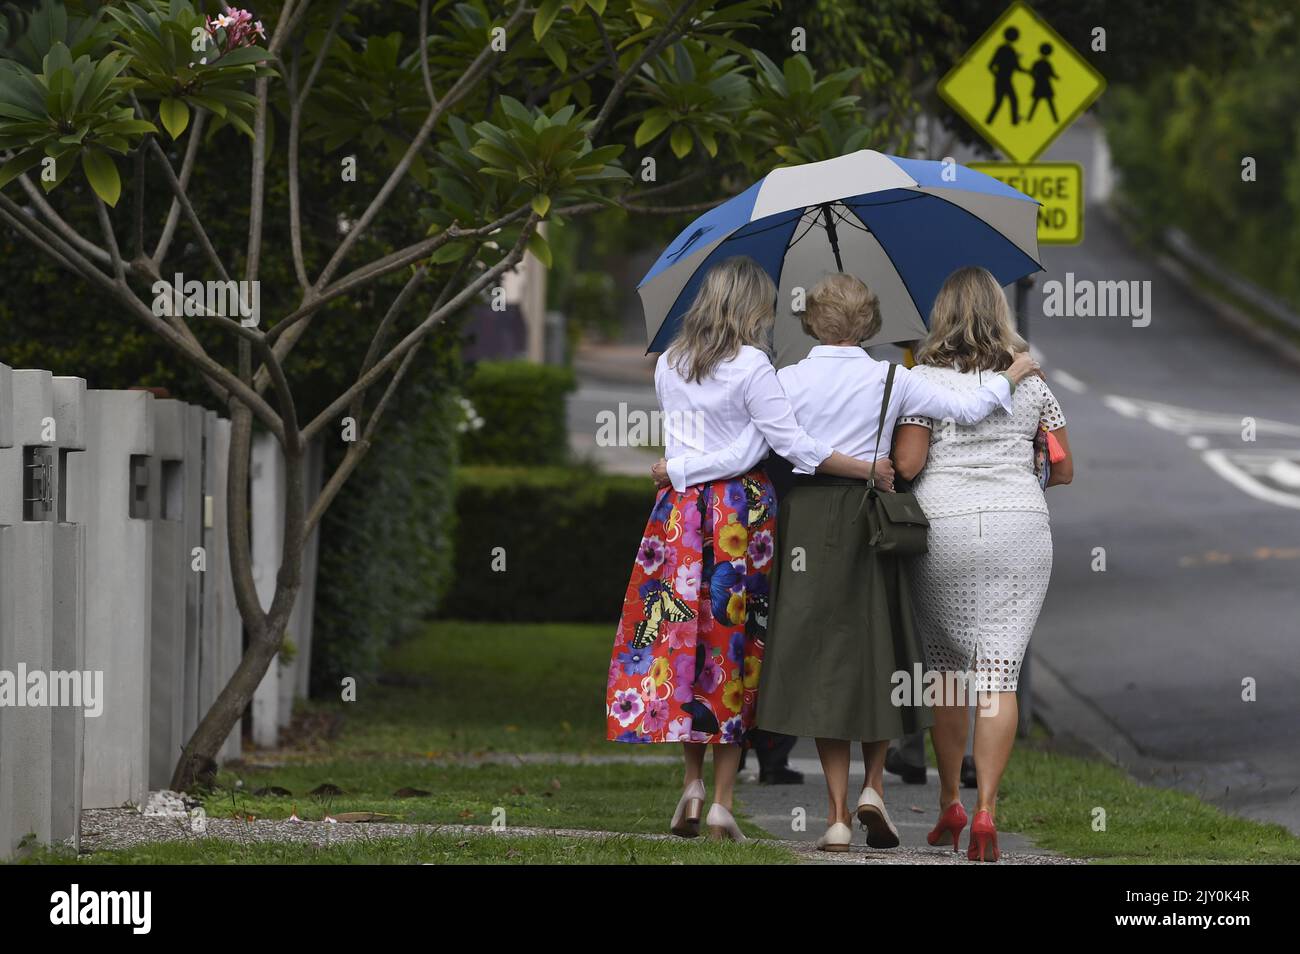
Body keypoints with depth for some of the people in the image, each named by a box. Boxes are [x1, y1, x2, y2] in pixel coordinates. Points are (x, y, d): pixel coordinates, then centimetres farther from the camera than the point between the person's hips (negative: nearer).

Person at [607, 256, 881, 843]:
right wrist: (871, 469, -9)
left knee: (681, 639, 11)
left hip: (680, 508, 4)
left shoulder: (668, 365, 8)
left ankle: (692, 784, 0)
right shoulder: (751, 367, -10)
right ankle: (721, 801, 2)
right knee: (733, 647, 2)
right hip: (740, 507, -4)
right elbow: (794, 443, -13)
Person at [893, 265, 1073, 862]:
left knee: (946, 668, 15)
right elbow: (1064, 470, 9)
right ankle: (986, 809, -13)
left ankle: (949, 803, 19)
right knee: (999, 675, -3)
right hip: (1020, 528, 1)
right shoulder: (1030, 381, 6)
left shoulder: (924, 378, -3)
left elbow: (906, 464, -11)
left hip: (942, 529, -1)